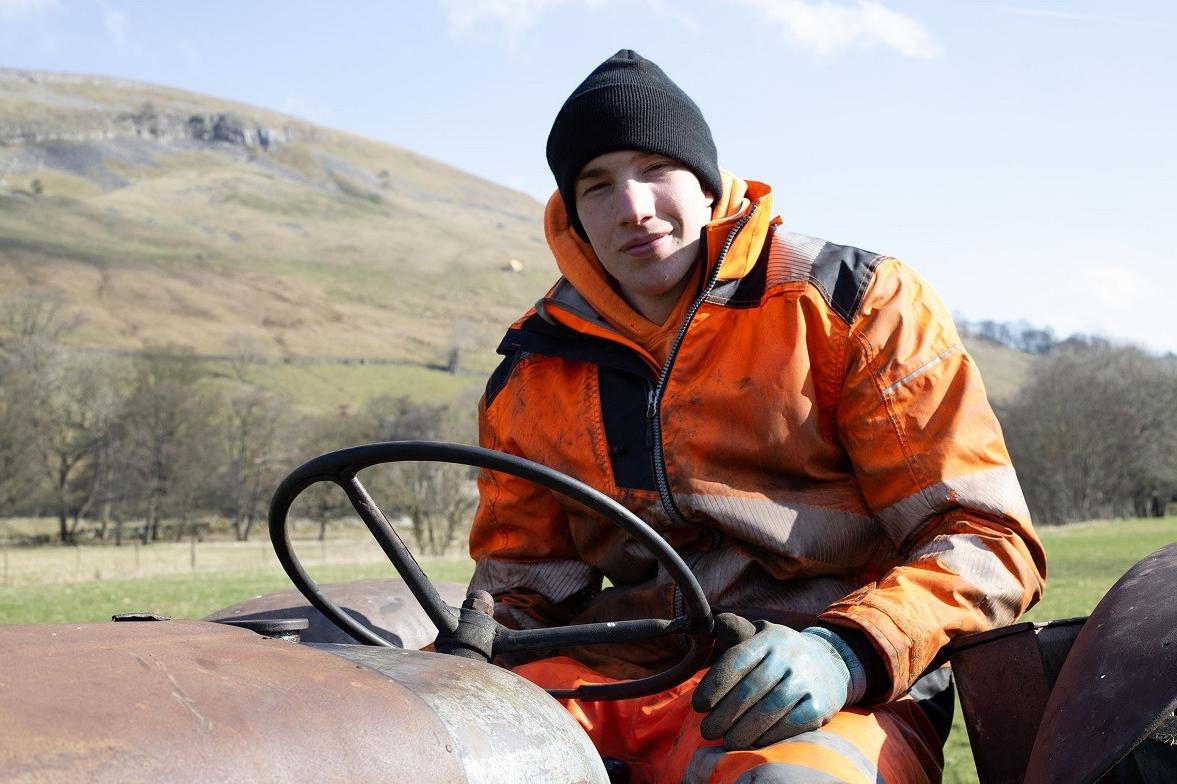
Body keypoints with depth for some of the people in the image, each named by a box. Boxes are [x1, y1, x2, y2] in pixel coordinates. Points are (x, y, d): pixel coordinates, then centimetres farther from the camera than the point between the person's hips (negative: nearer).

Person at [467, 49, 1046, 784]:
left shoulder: (850, 306, 3)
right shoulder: (532, 379, 14)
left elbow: (987, 539, -2)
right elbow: (522, 587, 20)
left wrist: (844, 653, -21)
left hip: (834, 695, -4)